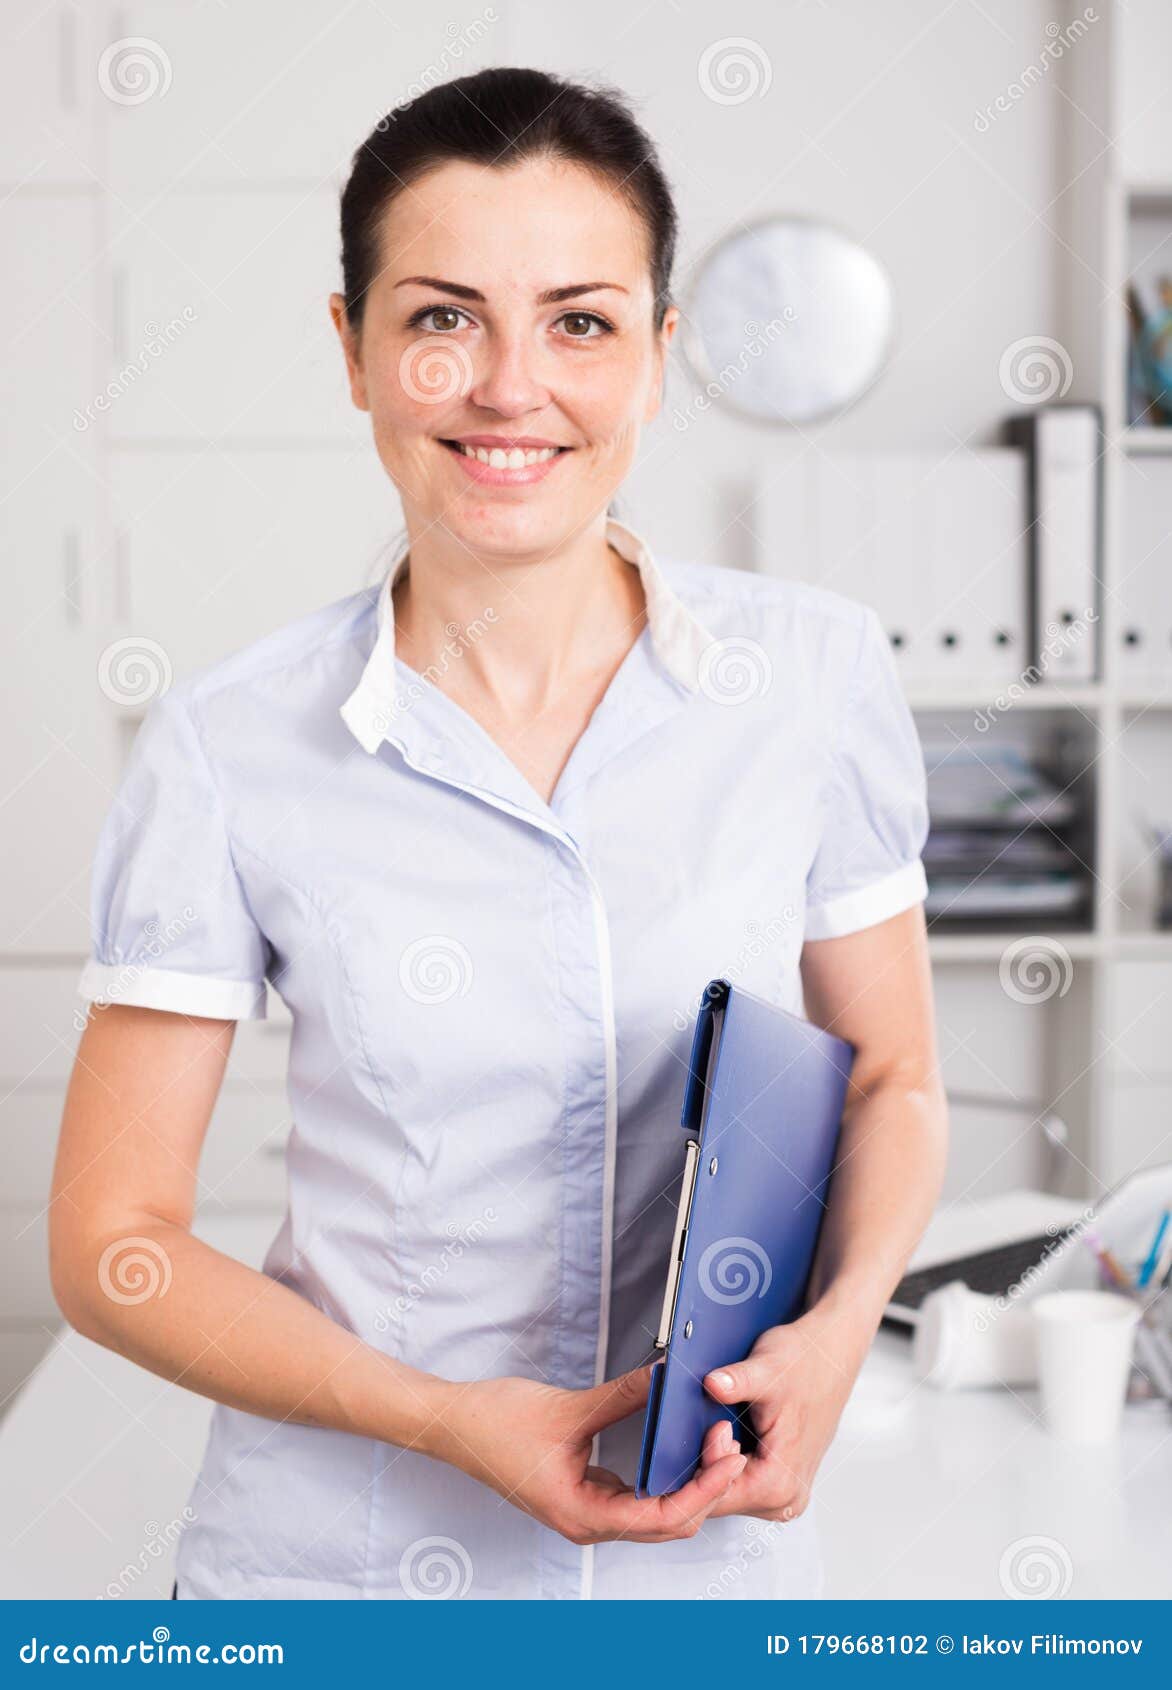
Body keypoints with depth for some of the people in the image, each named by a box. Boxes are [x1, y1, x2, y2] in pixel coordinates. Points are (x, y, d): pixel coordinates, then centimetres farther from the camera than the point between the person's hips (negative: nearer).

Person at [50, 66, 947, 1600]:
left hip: (714, 1561, 2)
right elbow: (112, 1244, -6)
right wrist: (442, 1419, -18)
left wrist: (840, 1322, -12)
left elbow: (892, 1078, 6)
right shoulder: (224, 754, -10)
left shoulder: (813, 672, -6)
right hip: (338, 1567, -1)